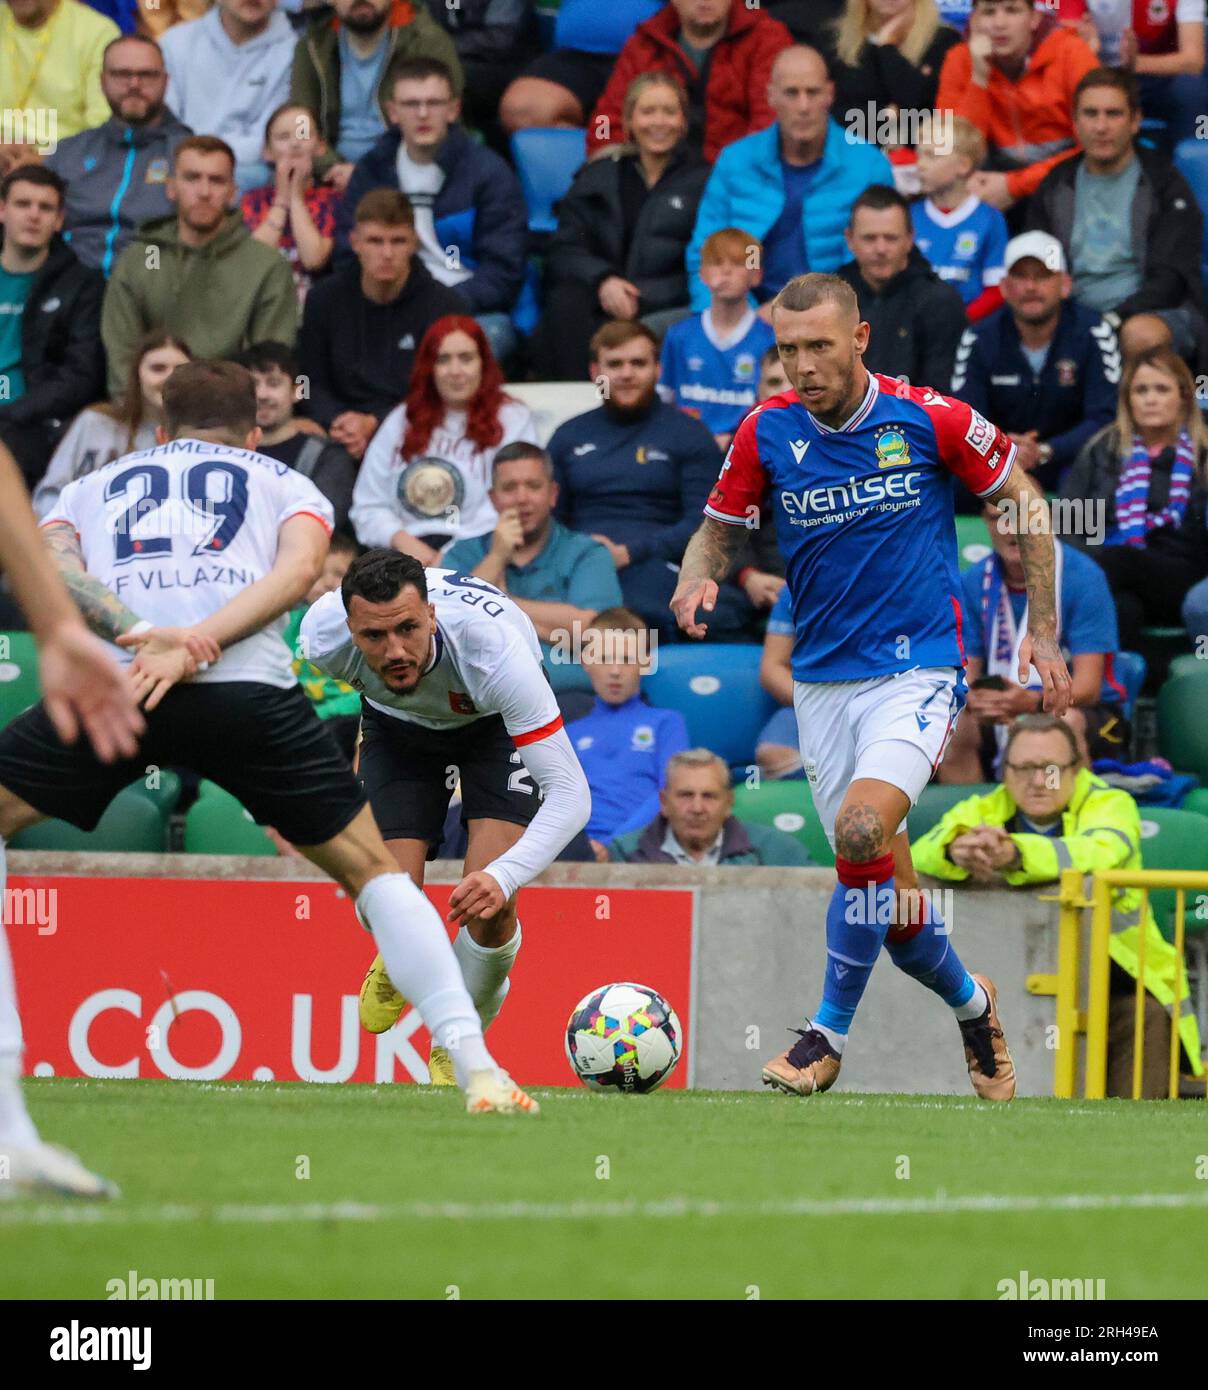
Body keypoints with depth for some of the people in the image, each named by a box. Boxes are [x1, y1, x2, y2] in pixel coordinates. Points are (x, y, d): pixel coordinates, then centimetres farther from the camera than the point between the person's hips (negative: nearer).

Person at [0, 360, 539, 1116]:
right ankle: (477, 1067, 5)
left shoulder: (92, 486, 32)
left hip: (108, 683, 0)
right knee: (373, 869, 15)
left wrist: (140, 634, -7)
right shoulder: (287, 485, 29)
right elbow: (298, 568, 5)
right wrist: (197, 645, -5)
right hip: (246, 686, 0)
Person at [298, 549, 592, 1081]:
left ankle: (455, 1053, 11)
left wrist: (504, 876, -58)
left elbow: (569, 792, -44)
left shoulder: (494, 650, -45)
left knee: (489, 907, -19)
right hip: (397, 725, 2)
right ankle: (398, 967, 28)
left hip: (497, 722, -2)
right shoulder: (322, 634, -36)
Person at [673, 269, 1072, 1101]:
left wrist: (1043, 633, 3)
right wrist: (696, 583, -13)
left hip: (919, 667, -4)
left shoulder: (931, 420, -9)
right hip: (822, 681, 4)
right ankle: (971, 1003, 36)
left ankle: (830, 1033, -15)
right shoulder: (767, 434, -2)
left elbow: (1024, 501, 5)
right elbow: (719, 531, 11)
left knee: (863, 828, -28)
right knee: (889, 896, 6)